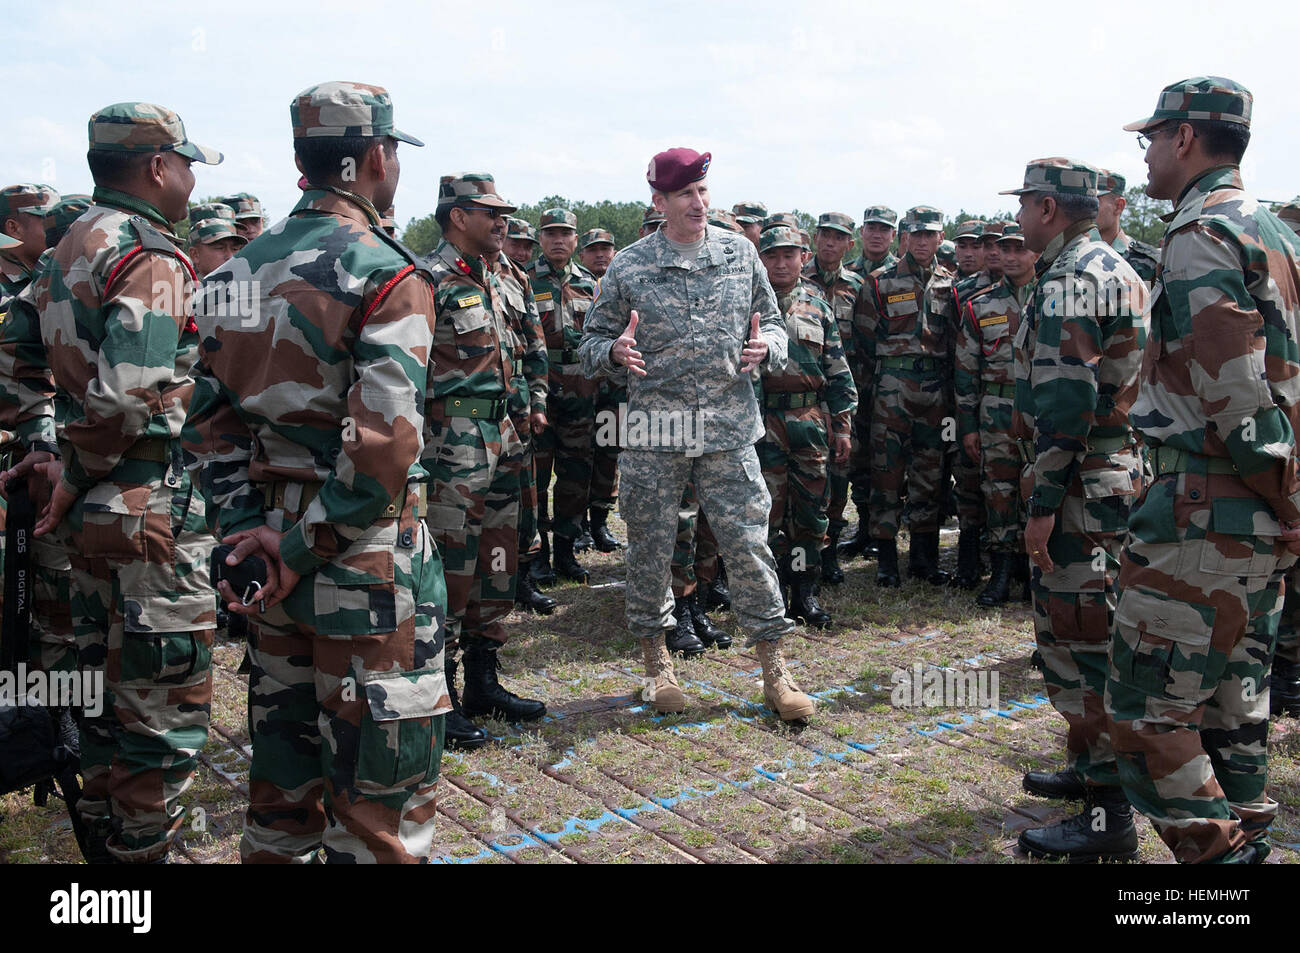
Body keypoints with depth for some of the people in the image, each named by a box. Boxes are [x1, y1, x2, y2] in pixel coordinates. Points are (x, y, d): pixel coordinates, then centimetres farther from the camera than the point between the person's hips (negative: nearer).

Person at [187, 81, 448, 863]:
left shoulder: (242, 271, 8)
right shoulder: (389, 277, -15)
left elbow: (212, 418, 7)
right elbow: (384, 447, -23)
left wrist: (253, 528, 2)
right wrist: (307, 549, -14)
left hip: (272, 538, 7)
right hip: (367, 560, -7)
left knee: (283, 769, 22)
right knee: (376, 787, 6)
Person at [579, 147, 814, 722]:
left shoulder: (741, 254, 8)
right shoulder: (628, 266, 3)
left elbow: (773, 322, 16)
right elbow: (592, 341, 7)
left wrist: (766, 345, -7)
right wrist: (616, 352, -16)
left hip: (730, 427, 1)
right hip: (653, 429, 0)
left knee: (749, 545, 0)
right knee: (650, 549, 7)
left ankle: (775, 673, 12)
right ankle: (657, 665, 25)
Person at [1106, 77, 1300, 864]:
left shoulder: (1200, 237, -13)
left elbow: (1233, 393, -21)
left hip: (1209, 512, -10)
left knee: (1148, 708, -4)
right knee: (1234, 702, 17)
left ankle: (1214, 851, 0)